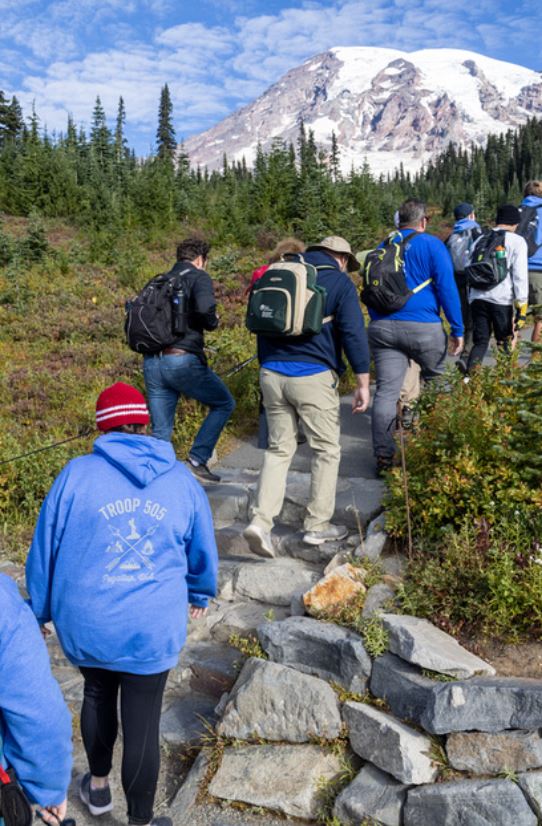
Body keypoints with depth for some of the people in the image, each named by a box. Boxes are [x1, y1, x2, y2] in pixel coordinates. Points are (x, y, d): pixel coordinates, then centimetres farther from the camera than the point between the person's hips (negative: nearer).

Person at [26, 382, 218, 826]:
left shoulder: (77, 475, -7)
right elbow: (203, 552, 12)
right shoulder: (182, 480, 0)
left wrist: (40, 610, 15)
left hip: (86, 625, 1)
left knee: (98, 695, 27)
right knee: (142, 725, 10)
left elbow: (45, 549, -1)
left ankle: (98, 785, 47)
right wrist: (200, 595, 31)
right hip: (153, 630, -1)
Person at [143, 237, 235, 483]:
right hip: (182, 361, -6)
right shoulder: (198, 277, 0)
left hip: (151, 363, 7)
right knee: (224, 403, 14)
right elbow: (204, 306, -20)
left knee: (160, 432, 12)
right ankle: (197, 460, 6)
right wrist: (213, 323, -1)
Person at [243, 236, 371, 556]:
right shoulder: (340, 282, 2)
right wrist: (363, 383, -5)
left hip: (272, 373, 5)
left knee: (279, 449, 11)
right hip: (313, 375, -5)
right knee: (327, 449, 9)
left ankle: (261, 521, -2)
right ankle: (318, 525, 14)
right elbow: (354, 334, -7)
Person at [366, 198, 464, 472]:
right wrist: (457, 329, -1)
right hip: (422, 327, -3)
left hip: (381, 328, 4)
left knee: (386, 391, 0)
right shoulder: (432, 245, 1)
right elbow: (447, 288, -5)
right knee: (436, 380, 20)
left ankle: (383, 456, 1)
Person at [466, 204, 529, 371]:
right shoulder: (517, 241, 0)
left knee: (480, 342, 10)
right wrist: (521, 306, -5)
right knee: (504, 343, 13)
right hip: (501, 300, -4)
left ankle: (470, 374, -10)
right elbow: (520, 276, -7)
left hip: (477, 299, 4)